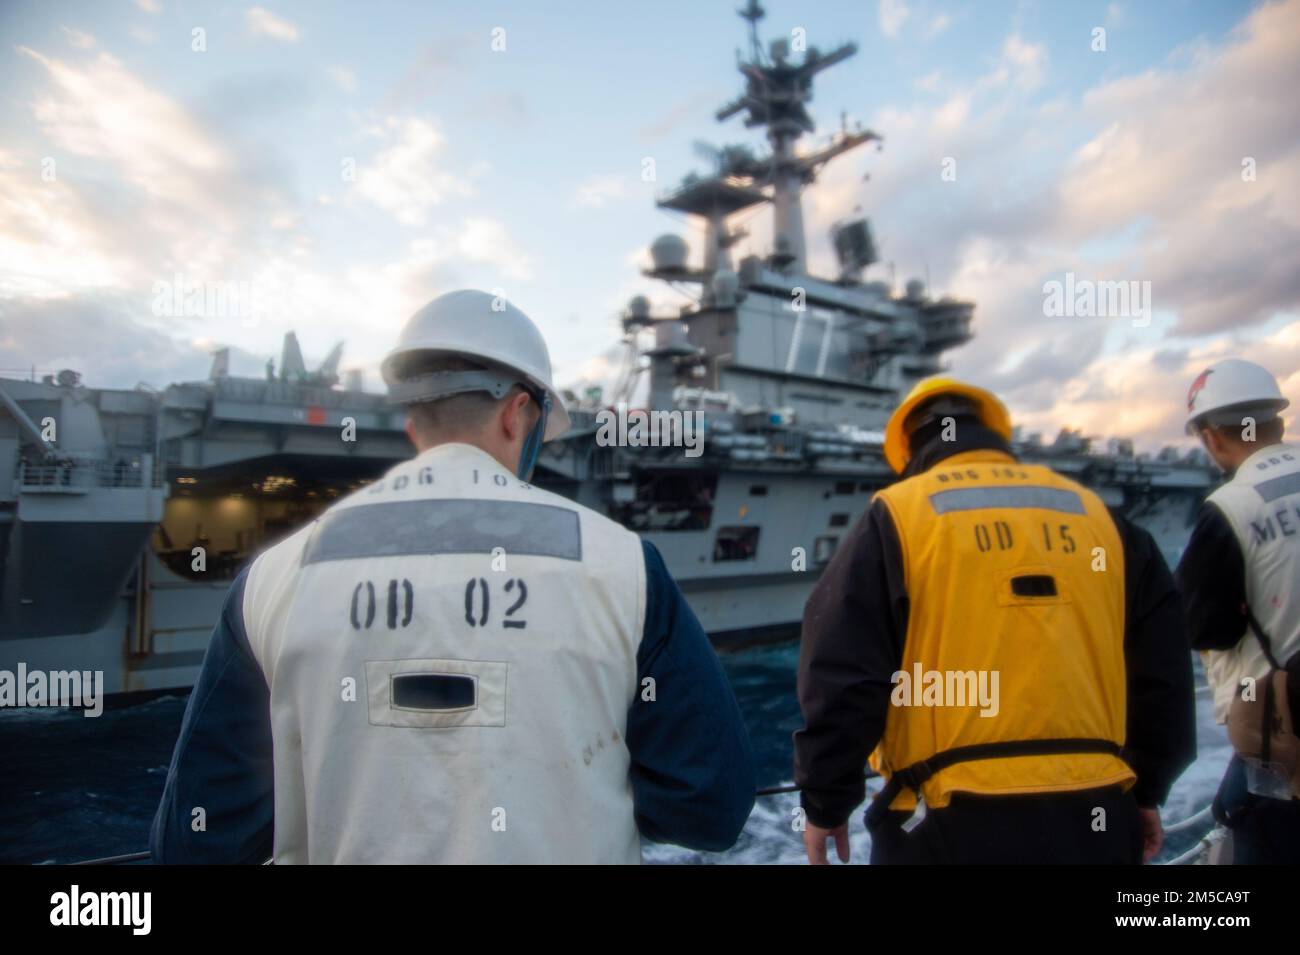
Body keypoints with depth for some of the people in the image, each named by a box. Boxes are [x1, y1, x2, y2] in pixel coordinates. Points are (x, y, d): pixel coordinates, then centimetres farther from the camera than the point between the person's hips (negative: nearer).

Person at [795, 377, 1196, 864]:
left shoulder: (898, 515, -3)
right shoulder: (1097, 517, 11)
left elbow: (842, 675, -7)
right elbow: (1162, 670, 13)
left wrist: (825, 802, 3)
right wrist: (1146, 790, 24)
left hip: (951, 821, -4)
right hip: (1094, 817, 4)